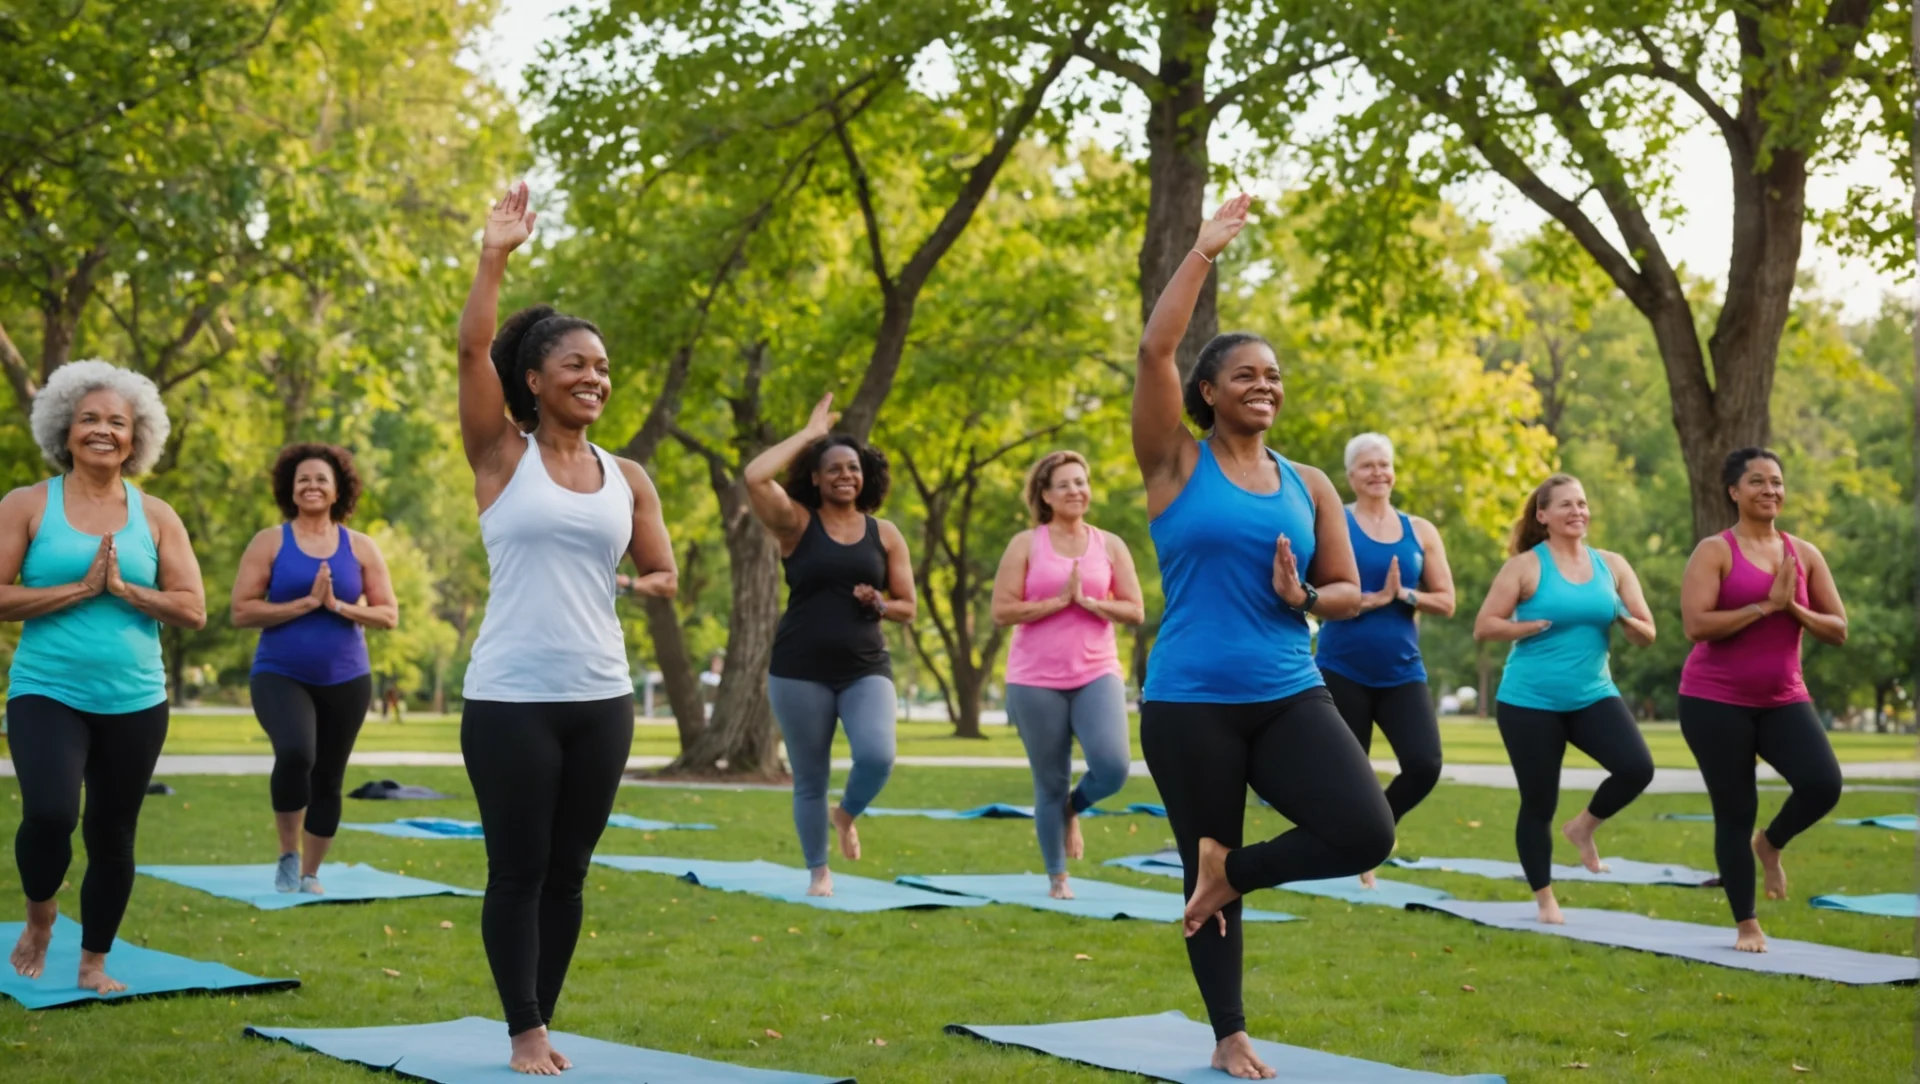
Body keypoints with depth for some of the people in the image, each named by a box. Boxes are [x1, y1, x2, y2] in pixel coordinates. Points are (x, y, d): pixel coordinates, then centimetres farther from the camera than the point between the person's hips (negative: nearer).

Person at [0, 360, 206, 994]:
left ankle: (93, 962, 26)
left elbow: (193, 611, 1)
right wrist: (79, 589, -14)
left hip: (134, 703, 3)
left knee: (112, 836, 8)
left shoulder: (156, 518, 6)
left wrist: (122, 587, -12)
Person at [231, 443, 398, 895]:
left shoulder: (361, 547, 4)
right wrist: (305, 604, -16)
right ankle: (288, 855, -7)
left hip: (345, 680, 3)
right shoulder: (269, 543, -1)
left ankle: (310, 873, 27)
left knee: (328, 780, 9)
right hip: (281, 676, -3)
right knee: (295, 752, -28)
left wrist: (337, 606, -13)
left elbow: (389, 615, 3)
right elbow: (241, 612, -8)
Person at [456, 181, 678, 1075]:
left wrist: (651, 583, -6)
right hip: (510, 699, -4)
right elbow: (472, 346, -13)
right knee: (518, 872, 1)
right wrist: (496, 254, -17)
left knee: (567, 874, 10)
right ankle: (525, 1033, 12)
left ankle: (544, 1022, 21)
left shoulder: (627, 480, 9)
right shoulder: (502, 457, -1)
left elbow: (662, 574, 17)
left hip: (601, 699, 4)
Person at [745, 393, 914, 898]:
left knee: (877, 758, -22)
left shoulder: (885, 534, 7)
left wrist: (879, 604, -11)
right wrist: (809, 433, -8)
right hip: (800, 670, -1)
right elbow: (755, 477, -18)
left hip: (866, 669, 1)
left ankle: (847, 815, 12)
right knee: (809, 780, 5)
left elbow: (907, 608, 13)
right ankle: (819, 873, 25)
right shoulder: (796, 523, 0)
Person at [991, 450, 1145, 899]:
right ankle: (1057, 879, 21)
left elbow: (1135, 612, 3)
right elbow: (1002, 611, -7)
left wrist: (1088, 601, -11)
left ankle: (1073, 809, 17)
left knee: (1114, 767, -18)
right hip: (1036, 681, -1)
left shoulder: (1110, 546, 7)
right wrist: (1059, 600, -13)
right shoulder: (1026, 545, 0)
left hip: (1097, 674, 2)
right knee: (1050, 783, 4)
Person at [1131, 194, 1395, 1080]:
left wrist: (1305, 596, -11)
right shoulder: (1177, 465, 0)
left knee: (1367, 834, -16)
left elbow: (1350, 594, 13)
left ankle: (1232, 875, 10)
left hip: (1290, 697, 3)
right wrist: (1205, 249, -10)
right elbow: (1154, 350, -13)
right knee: (1203, 869, 5)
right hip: (1190, 702, -3)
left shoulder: (1308, 487, 10)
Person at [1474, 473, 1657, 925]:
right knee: (1538, 804, 1)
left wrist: (1624, 619, -15)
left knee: (1637, 768, -19)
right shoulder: (1526, 566, -6)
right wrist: (1533, 626, -20)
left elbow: (1647, 634, 6)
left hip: (1593, 696, 3)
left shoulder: (1612, 565, 5)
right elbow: (1483, 627, -7)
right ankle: (1546, 901, 19)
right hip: (1529, 702, -3)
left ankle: (1583, 827, 10)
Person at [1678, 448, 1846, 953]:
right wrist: (1764, 605, -18)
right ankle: (1746, 926, 17)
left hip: (1783, 701, 4)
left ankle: (1770, 844, 15)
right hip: (1716, 702, -4)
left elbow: (1838, 631, 6)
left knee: (1823, 784, -18)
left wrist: (1792, 608, -11)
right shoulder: (1715, 552, -6)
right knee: (1735, 813, 1)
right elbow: (1696, 625, -18)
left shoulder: (1805, 555, 7)